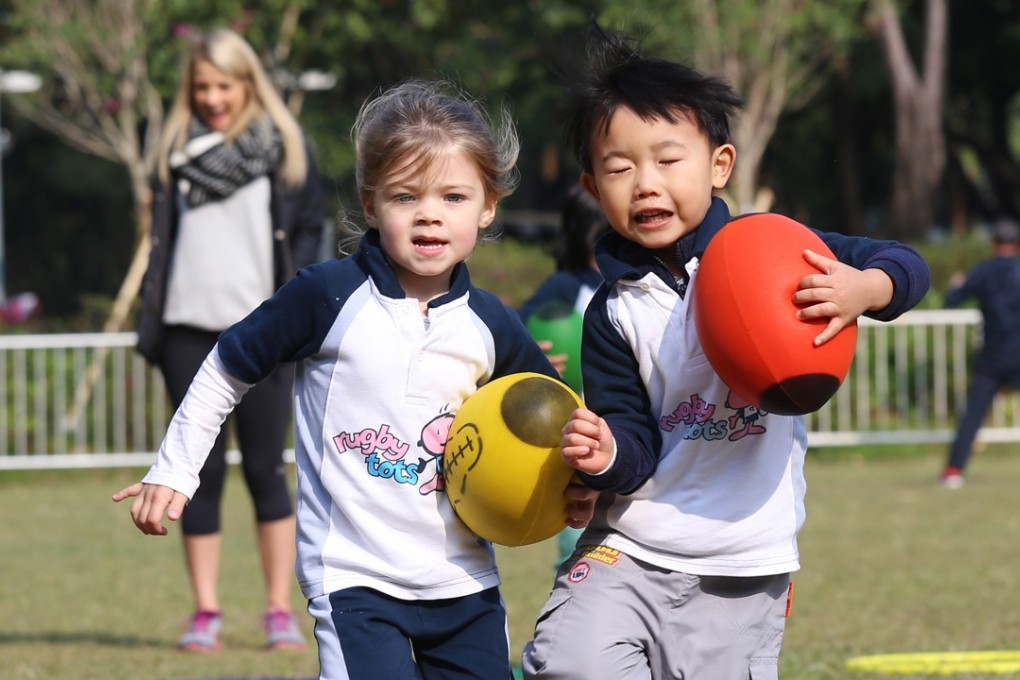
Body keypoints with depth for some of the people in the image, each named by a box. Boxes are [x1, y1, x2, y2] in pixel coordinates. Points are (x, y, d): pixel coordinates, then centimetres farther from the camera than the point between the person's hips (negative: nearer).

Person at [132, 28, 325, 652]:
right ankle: (206, 612, 7)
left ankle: (281, 612, 2)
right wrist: (151, 328, 6)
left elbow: (309, 231, 5)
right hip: (189, 330, 2)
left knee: (265, 469, -3)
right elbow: (163, 238, 14)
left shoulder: (284, 145, 6)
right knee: (201, 471, 3)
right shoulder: (178, 148, 13)